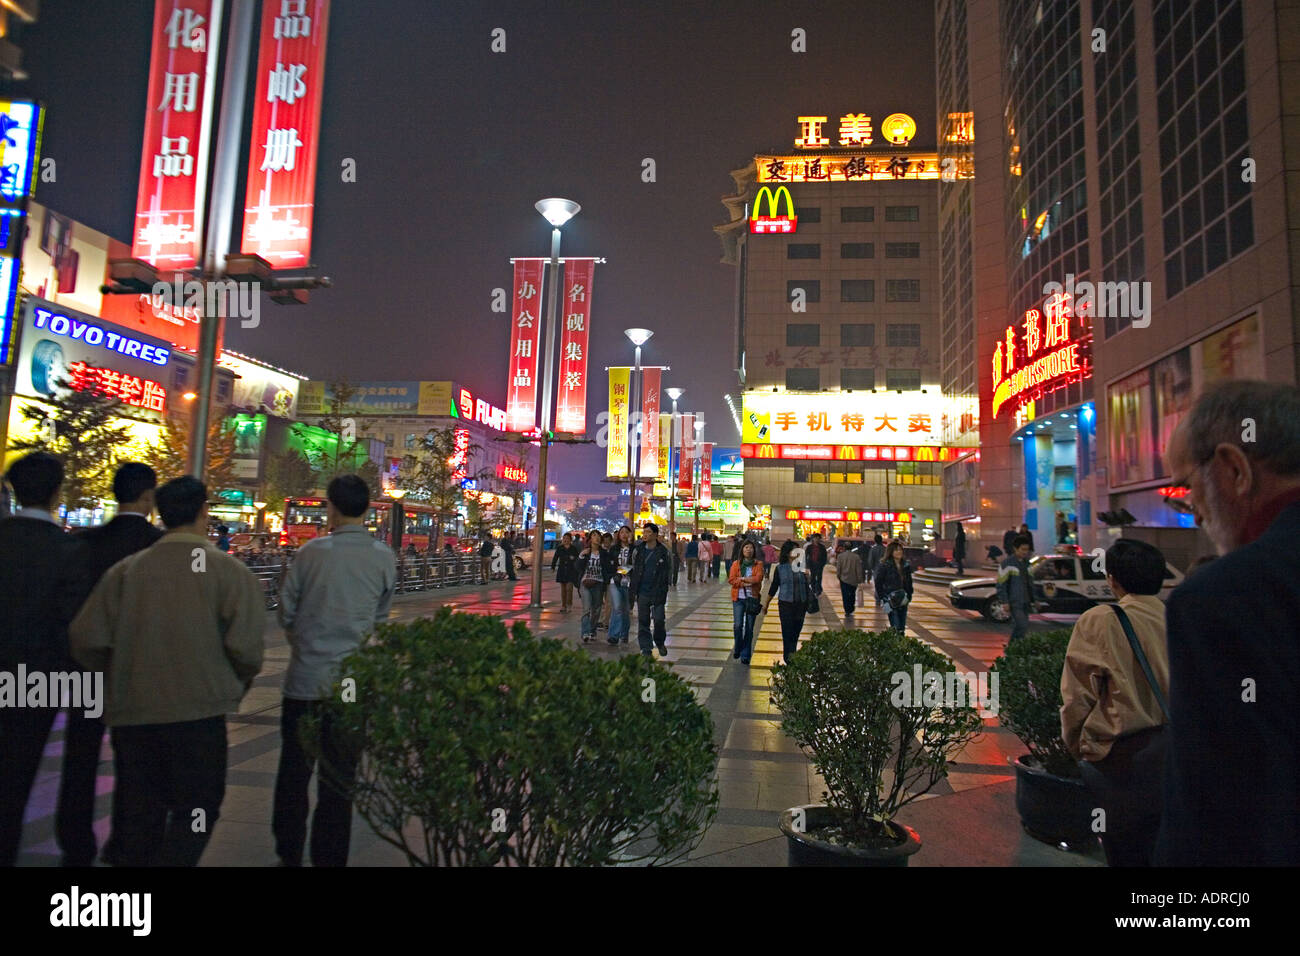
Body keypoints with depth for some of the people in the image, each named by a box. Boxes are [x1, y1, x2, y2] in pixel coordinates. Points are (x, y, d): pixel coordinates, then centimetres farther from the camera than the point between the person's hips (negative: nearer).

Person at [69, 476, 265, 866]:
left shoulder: (126, 570, 1)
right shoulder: (227, 570, -10)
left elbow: (86, 639, 0)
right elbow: (245, 646, -15)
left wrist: (122, 677, 17)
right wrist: (236, 686, 6)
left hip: (131, 713, 4)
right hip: (197, 712, -4)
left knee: (139, 813, 19)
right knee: (196, 809, 10)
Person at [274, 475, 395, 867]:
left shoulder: (313, 551, -7)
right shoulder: (384, 557, -4)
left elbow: (286, 608, 3)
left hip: (305, 677, 0)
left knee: (294, 767, 16)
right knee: (340, 776, 10)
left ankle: (289, 853, 28)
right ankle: (329, 857, 19)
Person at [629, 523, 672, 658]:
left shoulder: (664, 552, -2)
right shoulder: (638, 550, 6)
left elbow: (669, 571, 5)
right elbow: (634, 570, 12)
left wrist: (662, 588, -2)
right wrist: (632, 589, 6)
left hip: (658, 593, -2)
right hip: (642, 592, 2)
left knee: (659, 620, -3)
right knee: (643, 621, 4)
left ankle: (660, 642, 24)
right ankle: (645, 648, 13)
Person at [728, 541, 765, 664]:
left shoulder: (758, 564, 3)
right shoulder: (736, 563, 5)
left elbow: (758, 578, -11)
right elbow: (731, 579, -3)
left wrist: (742, 578, -10)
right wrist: (744, 583, -15)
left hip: (753, 598, 0)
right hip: (738, 598, 0)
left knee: (749, 628, 2)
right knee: (737, 625, -8)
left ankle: (745, 655, 12)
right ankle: (737, 648, 19)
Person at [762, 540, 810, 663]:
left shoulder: (803, 567, 3)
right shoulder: (780, 568, -2)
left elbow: (809, 586, 6)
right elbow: (774, 586, 6)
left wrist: (807, 576, -14)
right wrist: (766, 603, 11)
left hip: (801, 604, 2)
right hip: (786, 603, -2)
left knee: (796, 631, 9)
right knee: (787, 631, -5)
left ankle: (791, 656, 26)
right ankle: (788, 658, 4)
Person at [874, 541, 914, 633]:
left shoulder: (906, 565, 8)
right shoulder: (885, 565, -8)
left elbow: (909, 582, 17)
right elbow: (878, 583, -4)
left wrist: (909, 596, 8)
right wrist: (883, 598, -8)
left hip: (903, 601, 5)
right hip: (891, 601, -5)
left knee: (902, 628, 8)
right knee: (895, 628, -11)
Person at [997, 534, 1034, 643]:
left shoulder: (1026, 562, 13)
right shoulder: (1007, 563, -10)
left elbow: (1030, 582, 22)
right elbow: (1001, 583, -11)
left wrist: (1033, 600, 18)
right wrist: (1004, 601, -14)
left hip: (1025, 602, 7)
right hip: (1014, 602, -7)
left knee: (1017, 628, 10)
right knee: (1023, 626, -15)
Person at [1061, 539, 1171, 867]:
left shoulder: (1099, 622, -13)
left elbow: (1078, 696, -10)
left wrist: (1078, 750, 6)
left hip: (1125, 757, -5)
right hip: (1178, 751, 5)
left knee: (1126, 853, 9)